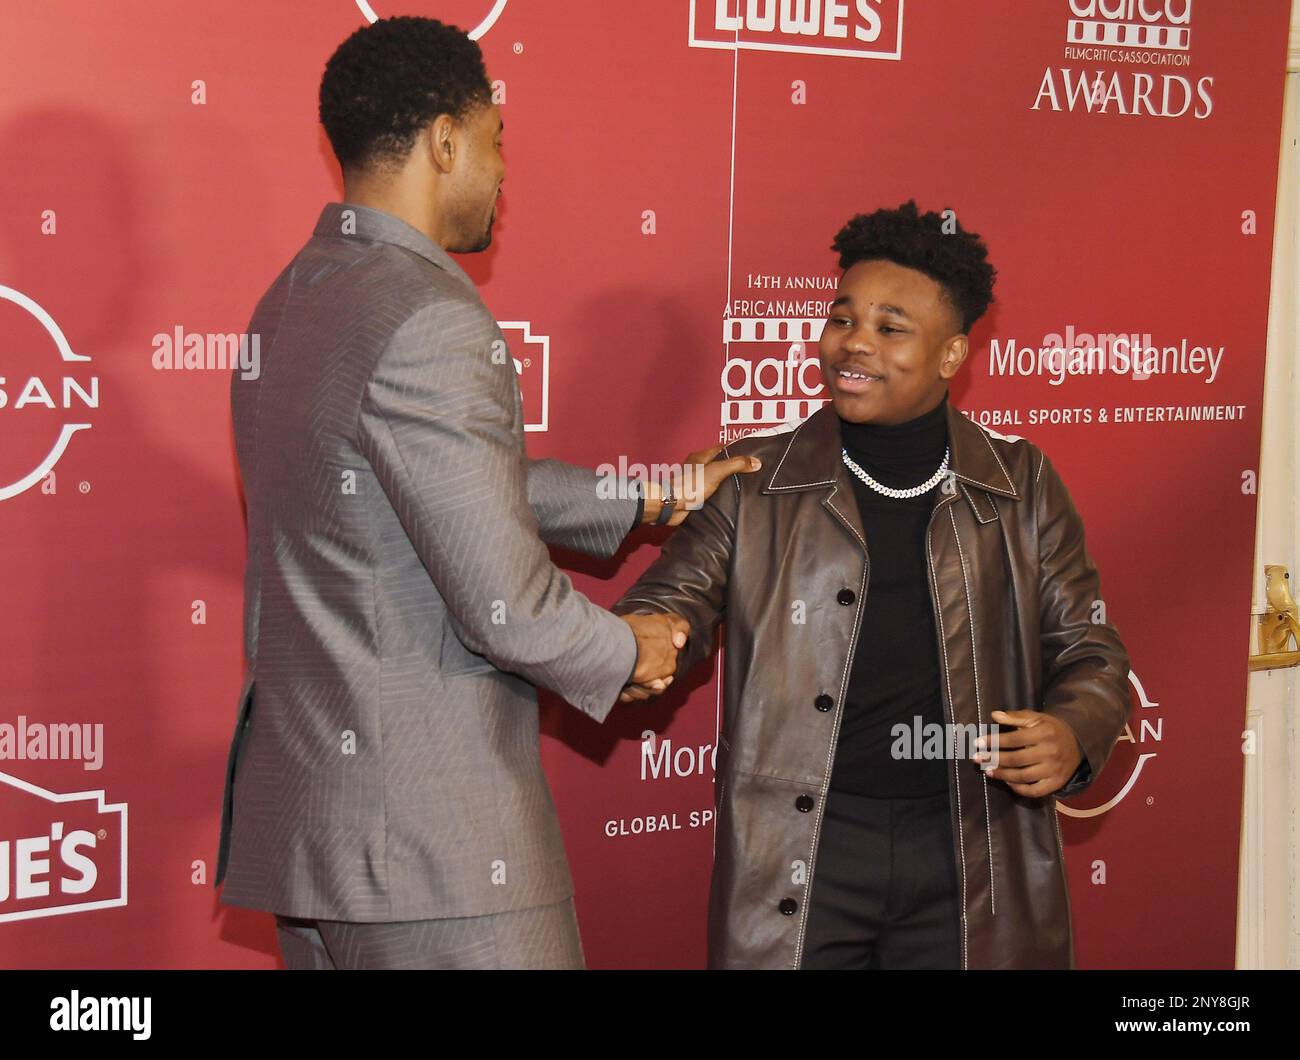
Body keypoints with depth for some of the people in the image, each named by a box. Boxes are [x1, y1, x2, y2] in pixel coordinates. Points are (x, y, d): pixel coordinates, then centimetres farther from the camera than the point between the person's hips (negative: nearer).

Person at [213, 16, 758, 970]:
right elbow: (506, 609, -21)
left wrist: (649, 498, 25)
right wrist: (628, 652, -1)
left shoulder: (294, 300, 12)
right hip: (430, 846, -9)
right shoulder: (427, 324, -19)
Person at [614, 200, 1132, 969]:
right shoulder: (753, 481, 4)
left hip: (972, 858, 1)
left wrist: (1071, 733, -12)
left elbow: (1089, 651, 10)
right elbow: (674, 597, 2)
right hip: (799, 859, 0)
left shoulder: (1021, 486, 7)